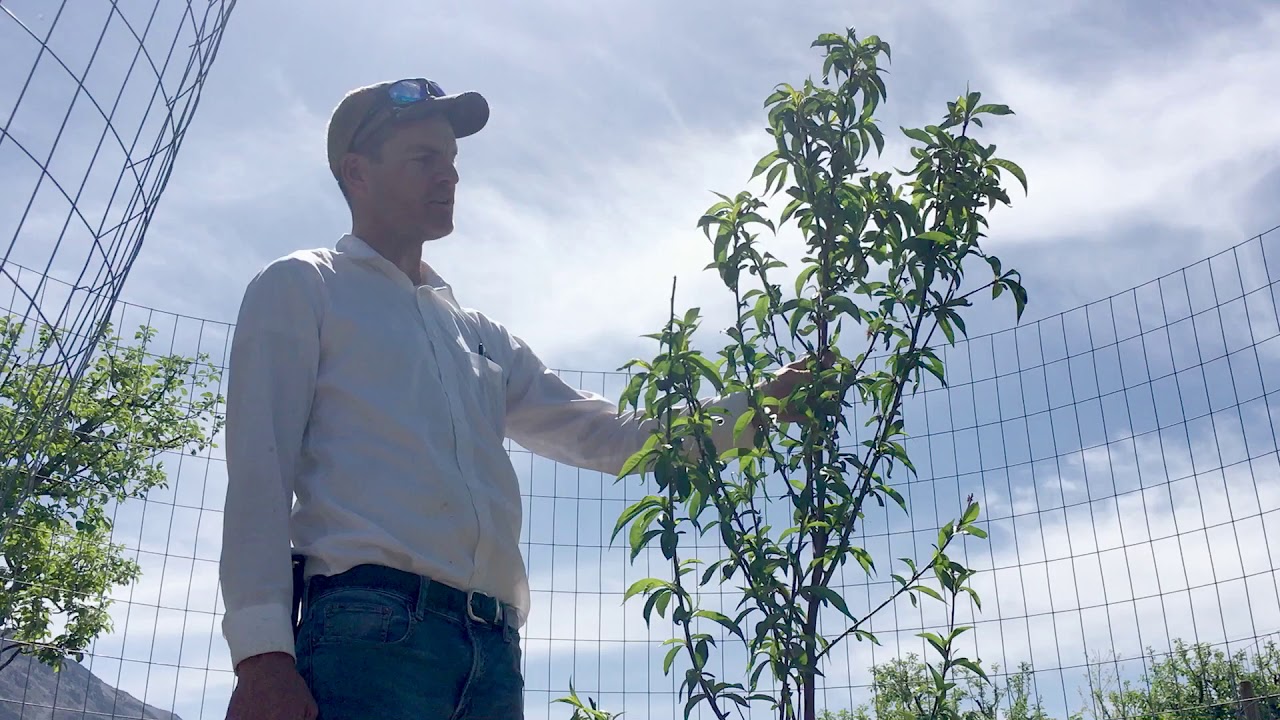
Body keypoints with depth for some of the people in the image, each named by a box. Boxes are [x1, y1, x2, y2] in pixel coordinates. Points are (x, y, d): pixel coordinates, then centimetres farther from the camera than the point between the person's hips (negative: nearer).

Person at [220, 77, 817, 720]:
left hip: (493, 648, 5)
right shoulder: (300, 288, 10)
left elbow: (613, 437, 27)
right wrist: (261, 654, -13)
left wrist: (758, 405, 19)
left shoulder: (482, 337, 26)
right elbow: (260, 474, -1)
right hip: (367, 629, -5)